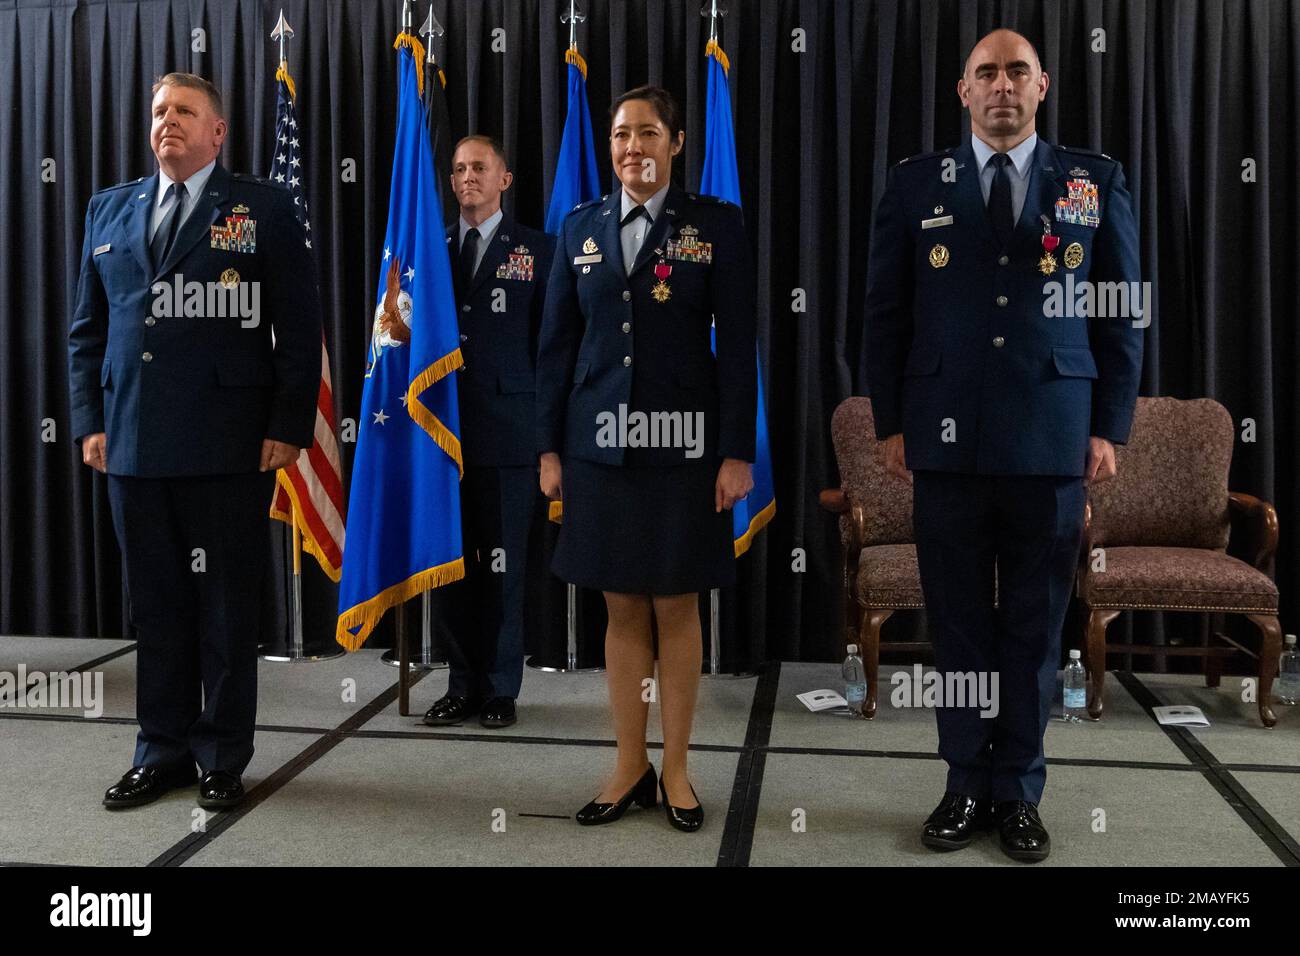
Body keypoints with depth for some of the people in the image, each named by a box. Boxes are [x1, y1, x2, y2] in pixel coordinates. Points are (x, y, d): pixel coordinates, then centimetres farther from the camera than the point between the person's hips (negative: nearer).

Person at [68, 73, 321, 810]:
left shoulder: (264, 207, 2)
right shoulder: (110, 209, 15)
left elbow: (299, 327, -3)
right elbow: (88, 329, 16)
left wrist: (289, 427, -10)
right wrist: (91, 421, 7)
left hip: (229, 445, -4)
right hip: (134, 444, 4)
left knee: (228, 606, 5)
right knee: (156, 605, 11)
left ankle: (225, 756, 18)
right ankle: (163, 750, 24)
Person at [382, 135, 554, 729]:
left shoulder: (537, 250, 6)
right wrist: (401, 331, -7)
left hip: (507, 429, -3)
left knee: (504, 564, 3)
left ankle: (500, 689, 15)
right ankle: (462, 685, 19)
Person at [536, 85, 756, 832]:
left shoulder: (717, 223, -1)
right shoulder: (581, 227, 8)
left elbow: (738, 345, -4)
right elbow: (558, 344, 7)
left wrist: (737, 452, -9)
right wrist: (550, 447, 4)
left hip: (683, 443, -2)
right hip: (600, 444, 3)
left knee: (677, 607, 7)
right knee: (622, 608, 9)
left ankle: (676, 769, 22)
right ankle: (630, 768, 23)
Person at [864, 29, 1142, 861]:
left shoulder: (1096, 181, 8)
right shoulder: (917, 184, 7)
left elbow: (1123, 315, 7)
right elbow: (886, 313, 6)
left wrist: (1111, 429, 0)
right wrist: (891, 424, 1)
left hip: (1053, 441, 0)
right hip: (948, 440, 0)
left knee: (1036, 624, 7)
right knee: (959, 621, 7)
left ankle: (1019, 792, 22)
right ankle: (967, 785, 22)